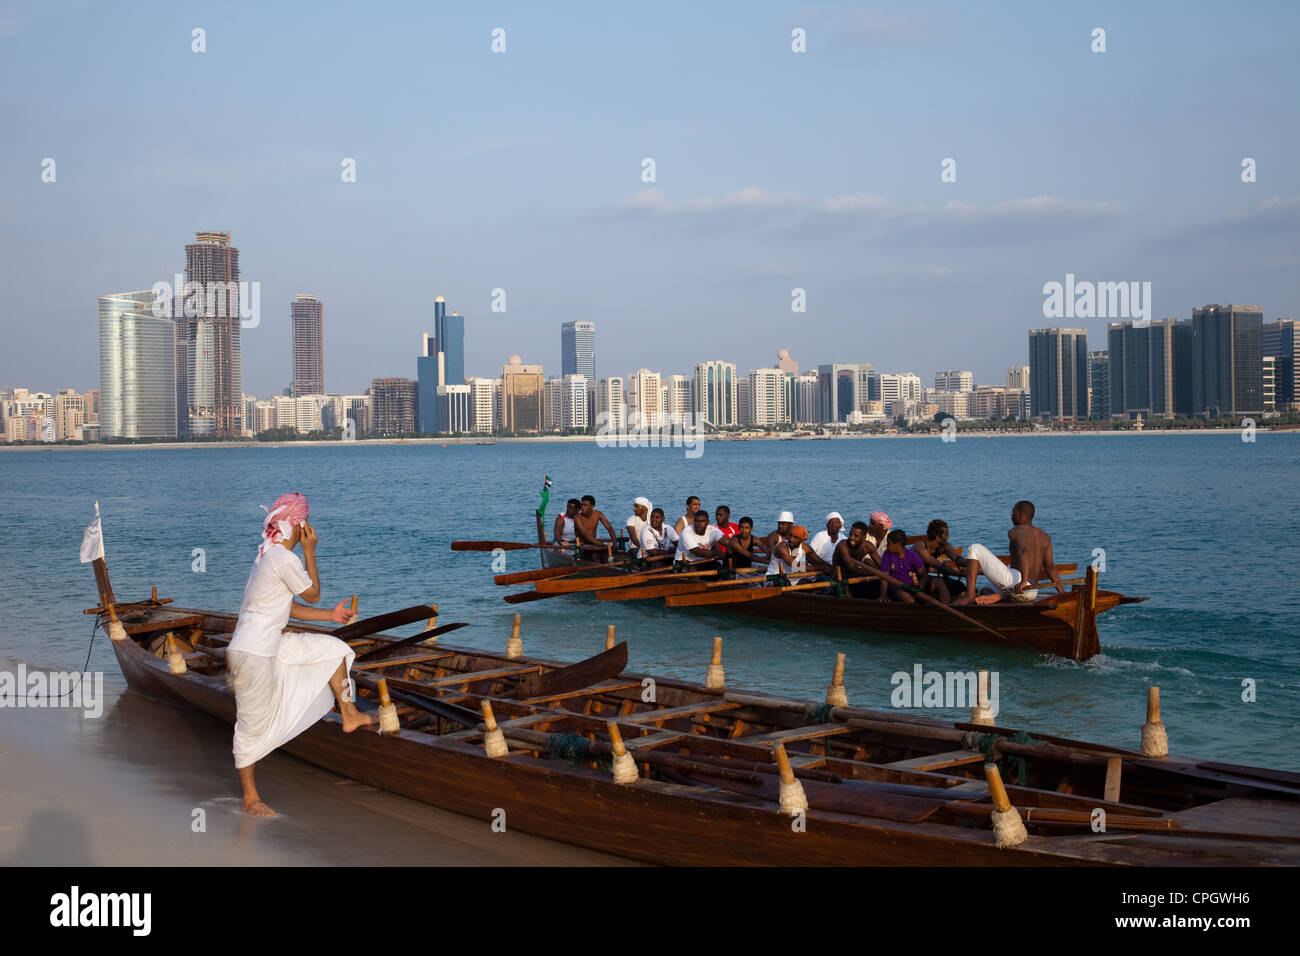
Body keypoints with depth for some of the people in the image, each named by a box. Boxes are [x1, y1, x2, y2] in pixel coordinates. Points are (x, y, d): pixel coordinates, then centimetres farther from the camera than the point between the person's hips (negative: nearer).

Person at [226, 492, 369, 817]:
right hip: (252, 655, -10)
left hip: (270, 646, 10)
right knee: (253, 725, 0)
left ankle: (349, 715, 21)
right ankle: (250, 799, 10)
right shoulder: (284, 559, -20)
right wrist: (309, 551, -3)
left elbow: (289, 607, 20)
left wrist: (331, 615, 23)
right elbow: (313, 594, -6)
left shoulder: (270, 555, 13)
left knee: (333, 649, 14)